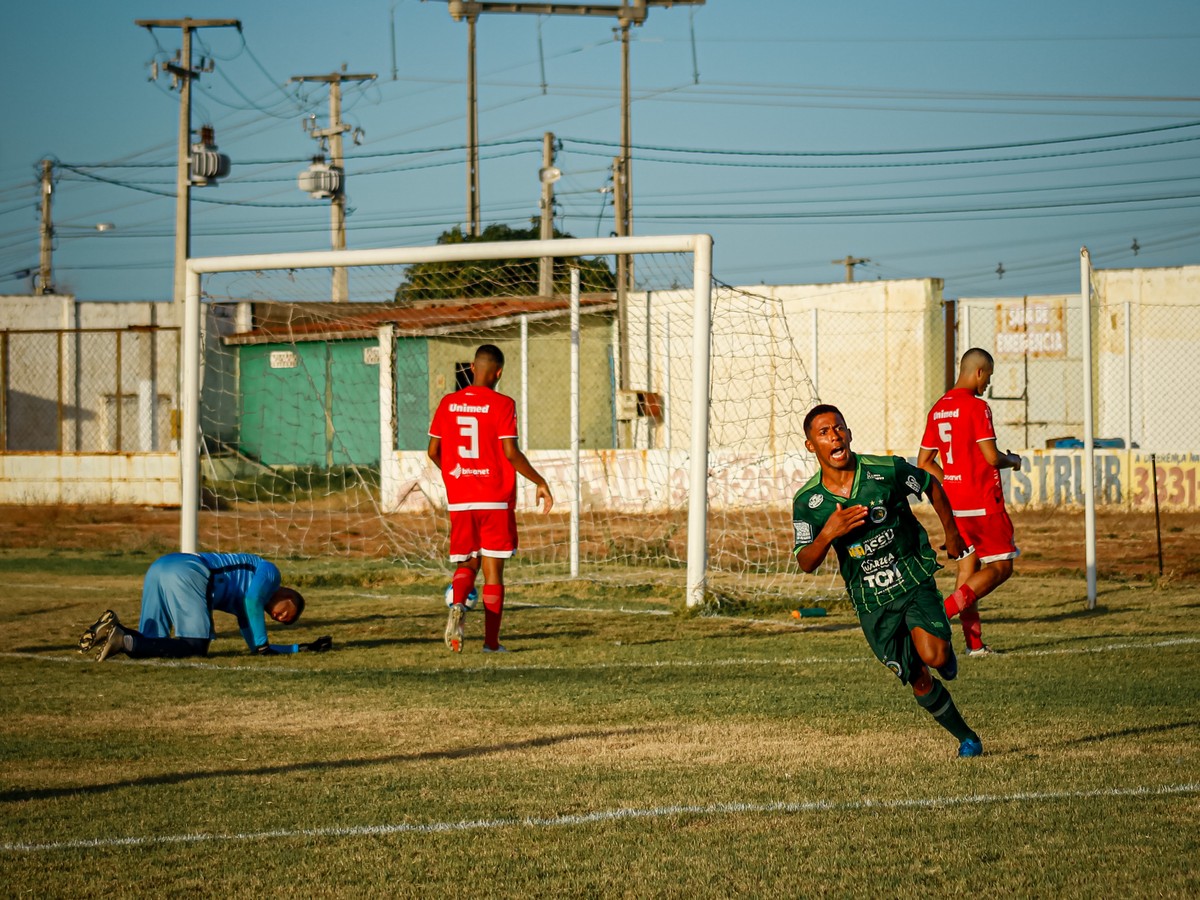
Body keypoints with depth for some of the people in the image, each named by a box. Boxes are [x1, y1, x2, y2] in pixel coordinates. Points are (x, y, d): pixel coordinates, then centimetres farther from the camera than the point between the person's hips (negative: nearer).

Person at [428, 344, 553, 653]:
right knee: (493, 569, 5)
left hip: (459, 500, 3)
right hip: (496, 500, -3)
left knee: (467, 565, 12)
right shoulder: (502, 405, -8)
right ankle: (491, 641, 5)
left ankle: (457, 604, -20)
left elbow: (433, 451, 9)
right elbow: (511, 453, -15)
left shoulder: (448, 404, 5)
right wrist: (540, 482, -5)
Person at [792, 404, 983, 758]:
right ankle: (967, 738, 22)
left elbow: (930, 485, 8)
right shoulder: (807, 501, -8)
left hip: (913, 579, -1)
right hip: (871, 602, 2)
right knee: (919, 682, 2)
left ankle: (946, 649, 13)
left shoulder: (886, 470, -12)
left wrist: (951, 532, 17)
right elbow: (806, 563, -7)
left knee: (933, 656, -24)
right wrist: (828, 533, -27)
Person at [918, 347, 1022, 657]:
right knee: (1001, 566, 0)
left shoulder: (937, 410, 10)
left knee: (968, 566, 10)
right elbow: (992, 457, -18)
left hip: (954, 503, 8)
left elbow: (924, 462, 13)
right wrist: (1013, 461, 2)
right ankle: (948, 609, -16)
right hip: (983, 502, -8)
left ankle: (973, 642, 7)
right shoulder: (977, 406, -14)